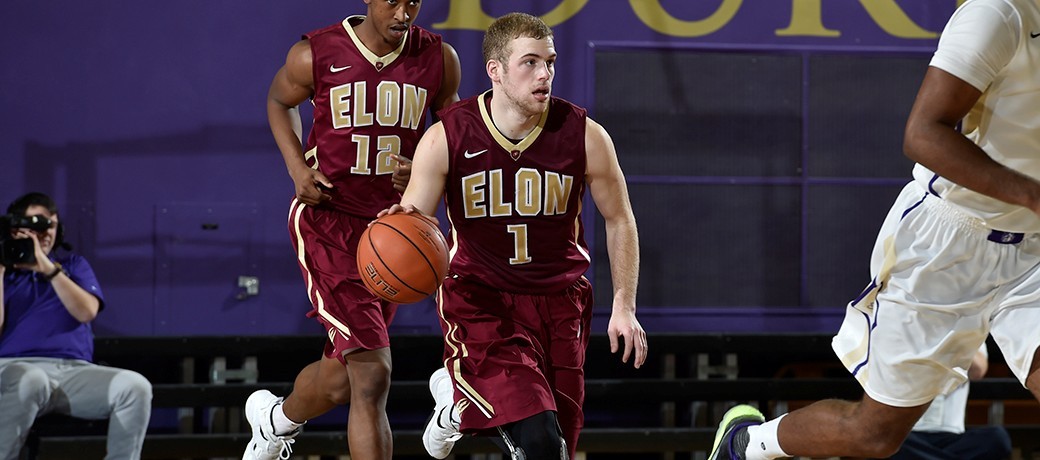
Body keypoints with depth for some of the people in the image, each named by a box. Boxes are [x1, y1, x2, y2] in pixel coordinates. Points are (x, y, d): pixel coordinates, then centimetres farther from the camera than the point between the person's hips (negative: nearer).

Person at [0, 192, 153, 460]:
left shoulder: (73, 265, 22)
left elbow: (87, 312, 1)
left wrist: (48, 268, -6)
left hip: (75, 370, 3)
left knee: (135, 386, -27)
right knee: (32, 381, -42)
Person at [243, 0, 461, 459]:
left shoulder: (439, 60, -4)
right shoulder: (315, 55, -11)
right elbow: (279, 100, 11)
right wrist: (297, 169, -5)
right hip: (328, 221, -5)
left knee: (342, 376, 18)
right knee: (372, 374, -18)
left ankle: (276, 419, 51)